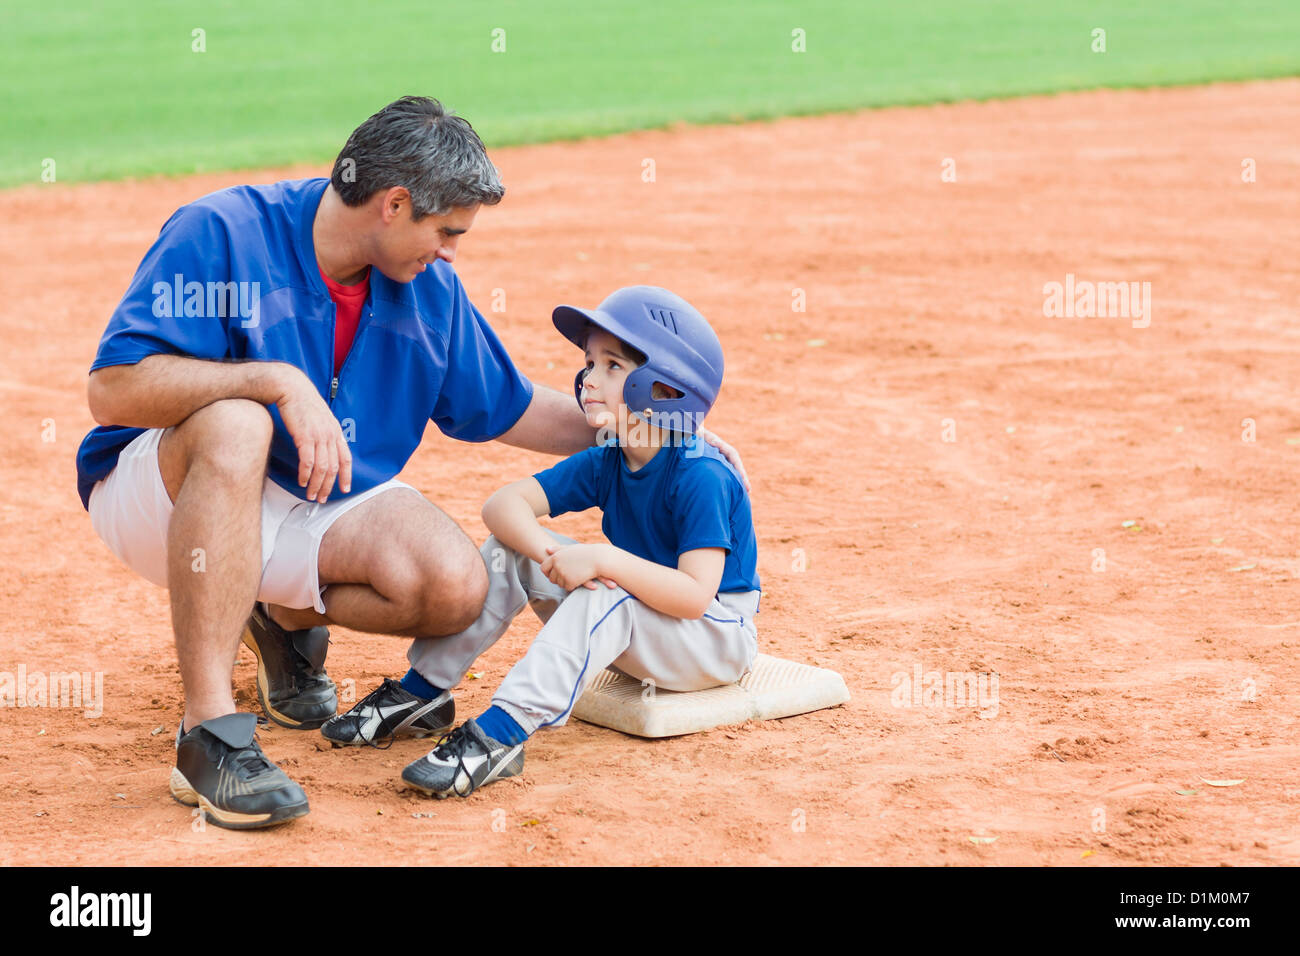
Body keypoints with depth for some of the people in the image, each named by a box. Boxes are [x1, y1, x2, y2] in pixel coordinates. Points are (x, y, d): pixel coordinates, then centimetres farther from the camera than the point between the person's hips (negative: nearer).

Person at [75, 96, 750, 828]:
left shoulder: (430, 290, 0)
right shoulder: (220, 233, -18)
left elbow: (512, 411, 13)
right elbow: (112, 390, -26)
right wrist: (279, 380, -33)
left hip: (321, 505, 5)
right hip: (159, 495, -5)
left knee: (455, 585, -23)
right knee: (236, 423, -39)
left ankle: (288, 615, 10)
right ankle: (210, 733, -36)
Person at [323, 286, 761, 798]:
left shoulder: (703, 478, -24)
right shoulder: (604, 464, -2)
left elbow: (694, 595, -32)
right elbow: (503, 503, -9)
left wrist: (605, 560, -39)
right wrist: (549, 554, -30)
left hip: (718, 640, -7)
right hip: (627, 628, 7)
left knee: (608, 596, -37)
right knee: (511, 549, -6)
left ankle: (501, 733, -45)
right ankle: (419, 691, -6)